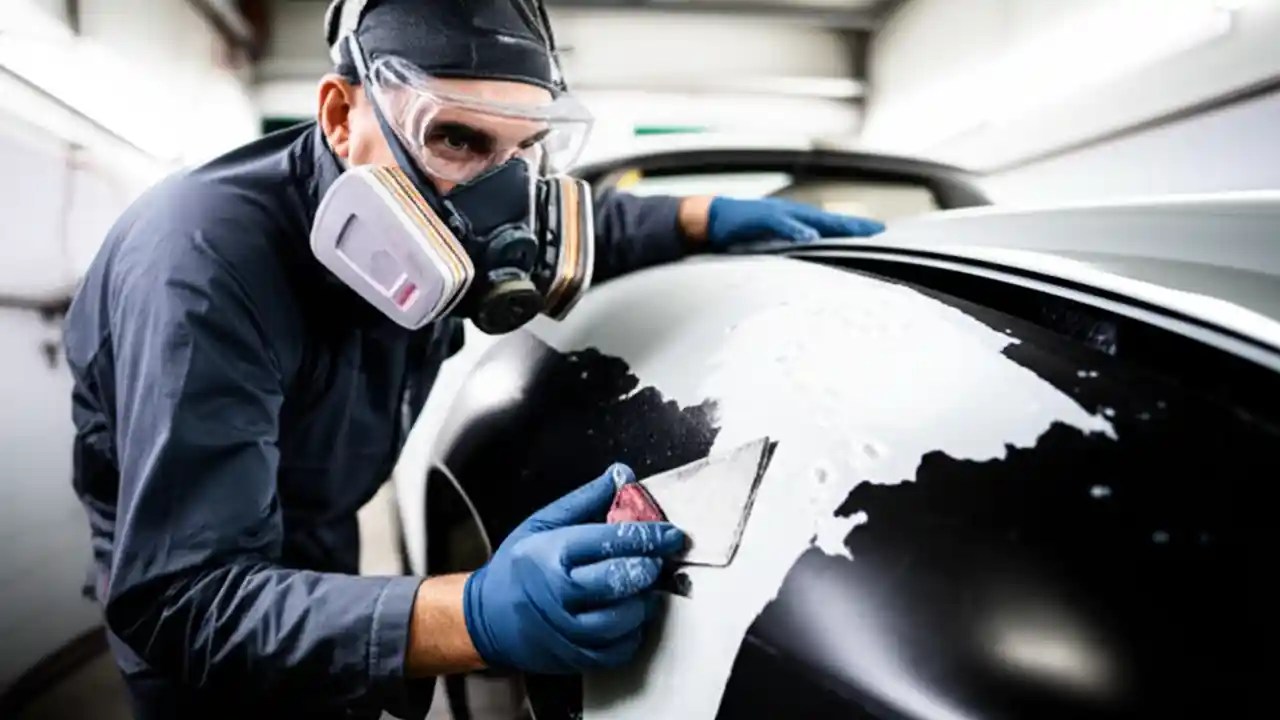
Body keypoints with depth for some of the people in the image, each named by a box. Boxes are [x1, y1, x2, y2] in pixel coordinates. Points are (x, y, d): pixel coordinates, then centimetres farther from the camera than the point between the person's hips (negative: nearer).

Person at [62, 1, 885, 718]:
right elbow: (181, 599, -44)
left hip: (317, 557, 6)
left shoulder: (423, 241, -19)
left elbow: (577, 231, 5)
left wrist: (704, 217, -10)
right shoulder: (206, 262, -39)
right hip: (179, 577, -5)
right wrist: (471, 615, -58)